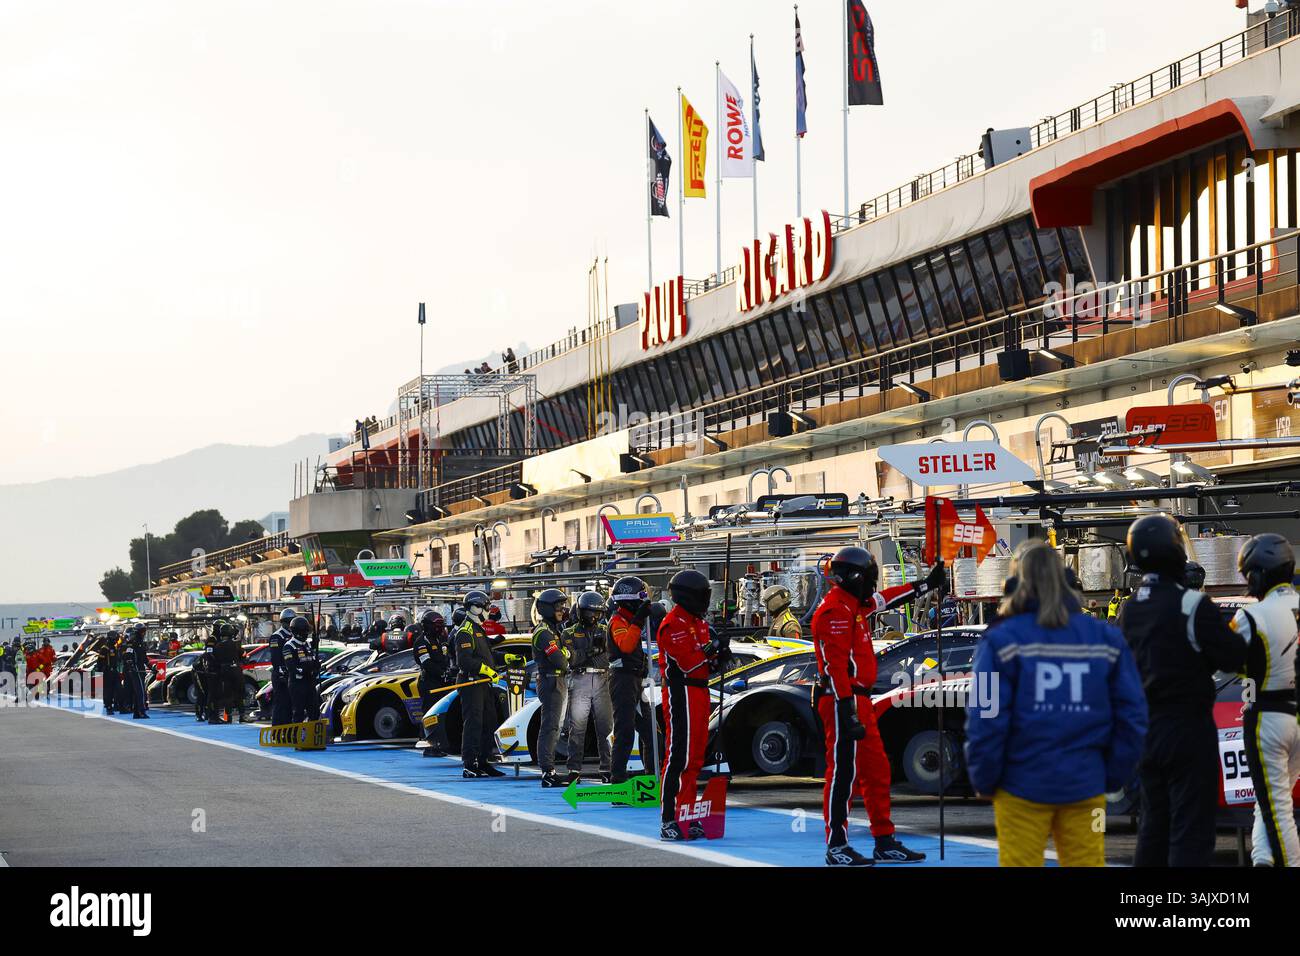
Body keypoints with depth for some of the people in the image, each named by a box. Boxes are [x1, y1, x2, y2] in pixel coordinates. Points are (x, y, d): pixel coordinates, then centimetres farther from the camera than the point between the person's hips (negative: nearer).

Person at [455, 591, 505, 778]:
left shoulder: (479, 630, 22)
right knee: (473, 724, -11)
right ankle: (469, 766, -11)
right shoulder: (465, 632, -12)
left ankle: (483, 762, 19)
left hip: (484, 684, 10)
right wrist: (487, 670, -23)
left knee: (489, 724, 12)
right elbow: (464, 660, -22)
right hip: (471, 684, -10)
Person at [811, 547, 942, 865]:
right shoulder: (836, 610, -16)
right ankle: (837, 848, -4)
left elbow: (887, 599, 35)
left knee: (876, 770, 13)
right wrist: (848, 712, -26)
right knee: (843, 771, -8)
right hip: (842, 701, -11)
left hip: (858, 700, 11)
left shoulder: (854, 604, 16)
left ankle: (885, 843, 19)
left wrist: (929, 584, 39)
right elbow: (835, 666, -22)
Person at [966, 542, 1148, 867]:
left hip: (1023, 784, -3)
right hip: (1085, 786, 3)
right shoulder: (1105, 638, 2)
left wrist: (983, 779, 1)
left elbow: (986, 721, -12)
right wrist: (1114, 776, 10)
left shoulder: (1002, 640, -8)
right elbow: (1132, 715, 1)